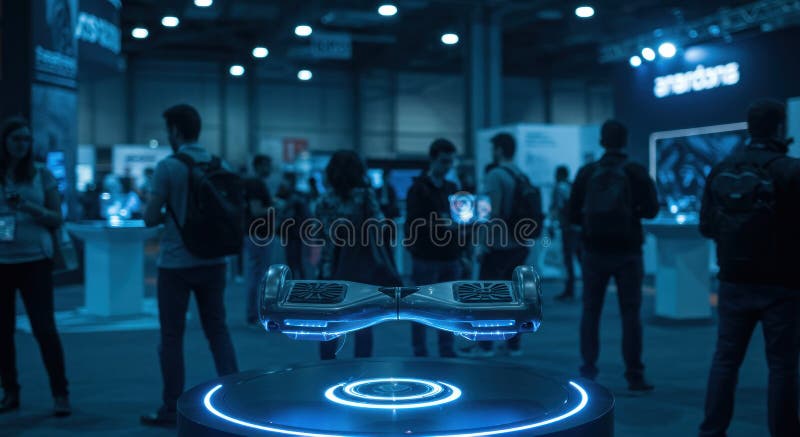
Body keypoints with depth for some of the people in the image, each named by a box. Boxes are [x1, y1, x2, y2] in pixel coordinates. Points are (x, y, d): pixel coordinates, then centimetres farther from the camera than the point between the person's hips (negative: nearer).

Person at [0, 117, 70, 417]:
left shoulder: (42, 175, 2)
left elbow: (56, 219, 2)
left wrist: (28, 207, -14)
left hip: (34, 260, -2)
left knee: (44, 327, -6)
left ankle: (60, 394, -1)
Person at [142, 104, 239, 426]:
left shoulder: (168, 167, -11)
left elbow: (150, 218, -13)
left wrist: (166, 216, 8)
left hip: (176, 264, -4)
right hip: (212, 262, 4)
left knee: (172, 336, 5)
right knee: (218, 330, 12)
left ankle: (171, 409, 11)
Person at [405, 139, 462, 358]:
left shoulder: (452, 188, 15)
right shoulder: (418, 188, -4)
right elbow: (413, 223, -10)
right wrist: (437, 223, -23)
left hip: (450, 258, 6)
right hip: (426, 258, -5)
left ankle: (447, 352, 15)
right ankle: (420, 354, 7)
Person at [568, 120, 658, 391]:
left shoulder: (586, 173, 0)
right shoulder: (636, 172, -4)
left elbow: (574, 215, 1)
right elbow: (651, 210, -3)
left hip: (594, 251, 1)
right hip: (627, 252, -1)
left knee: (590, 312, 9)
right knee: (630, 314, 2)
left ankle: (588, 372, 9)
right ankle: (634, 376, 1)